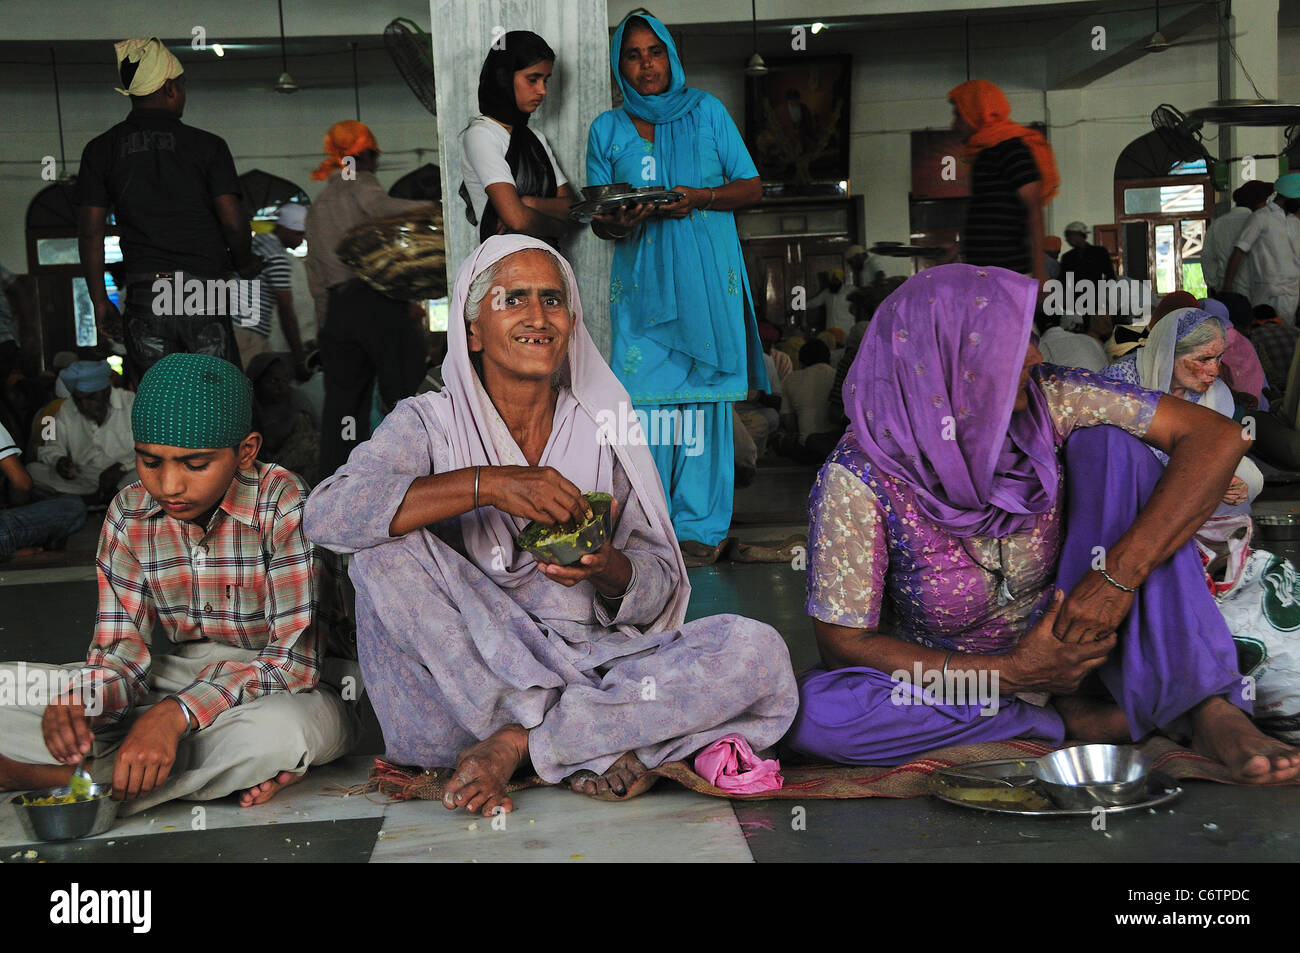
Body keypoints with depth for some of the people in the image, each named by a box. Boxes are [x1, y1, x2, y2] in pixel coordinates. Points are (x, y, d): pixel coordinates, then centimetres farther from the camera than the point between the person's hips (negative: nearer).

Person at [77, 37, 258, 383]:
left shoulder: (100, 150, 6)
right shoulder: (207, 145, -1)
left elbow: (90, 232, 3)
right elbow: (233, 222, -6)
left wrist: (100, 302, 9)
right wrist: (244, 264, 14)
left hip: (143, 294, 2)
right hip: (204, 290, -2)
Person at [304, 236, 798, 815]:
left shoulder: (606, 428, 8)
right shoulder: (429, 424, 2)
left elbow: (660, 588, 7)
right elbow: (326, 515, -18)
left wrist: (606, 569, -18)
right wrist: (486, 483, -26)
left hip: (598, 668, 2)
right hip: (461, 691, -1)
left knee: (757, 651, -19)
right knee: (387, 547, -25)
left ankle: (515, 743, -17)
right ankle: (592, 749, -22)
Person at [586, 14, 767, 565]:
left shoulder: (706, 112, 8)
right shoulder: (607, 130, 12)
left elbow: (751, 187, 5)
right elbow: (598, 221, 10)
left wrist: (699, 198, -14)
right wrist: (621, 223, -14)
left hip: (707, 279, -1)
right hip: (642, 283, 1)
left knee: (702, 397, -2)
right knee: (645, 400, -5)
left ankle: (700, 528, 5)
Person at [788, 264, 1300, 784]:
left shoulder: (1046, 400, -17)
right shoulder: (856, 479, -24)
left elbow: (1217, 435, -20)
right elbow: (844, 645, -19)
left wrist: (1119, 573, -31)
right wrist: (1013, 673, -25)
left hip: (1076, 630, 2)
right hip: (955, 673, -2)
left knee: (1110, 443, -18)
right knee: (813, 711, -31)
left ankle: (1209, 709, -24)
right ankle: (1067, 719, -18)